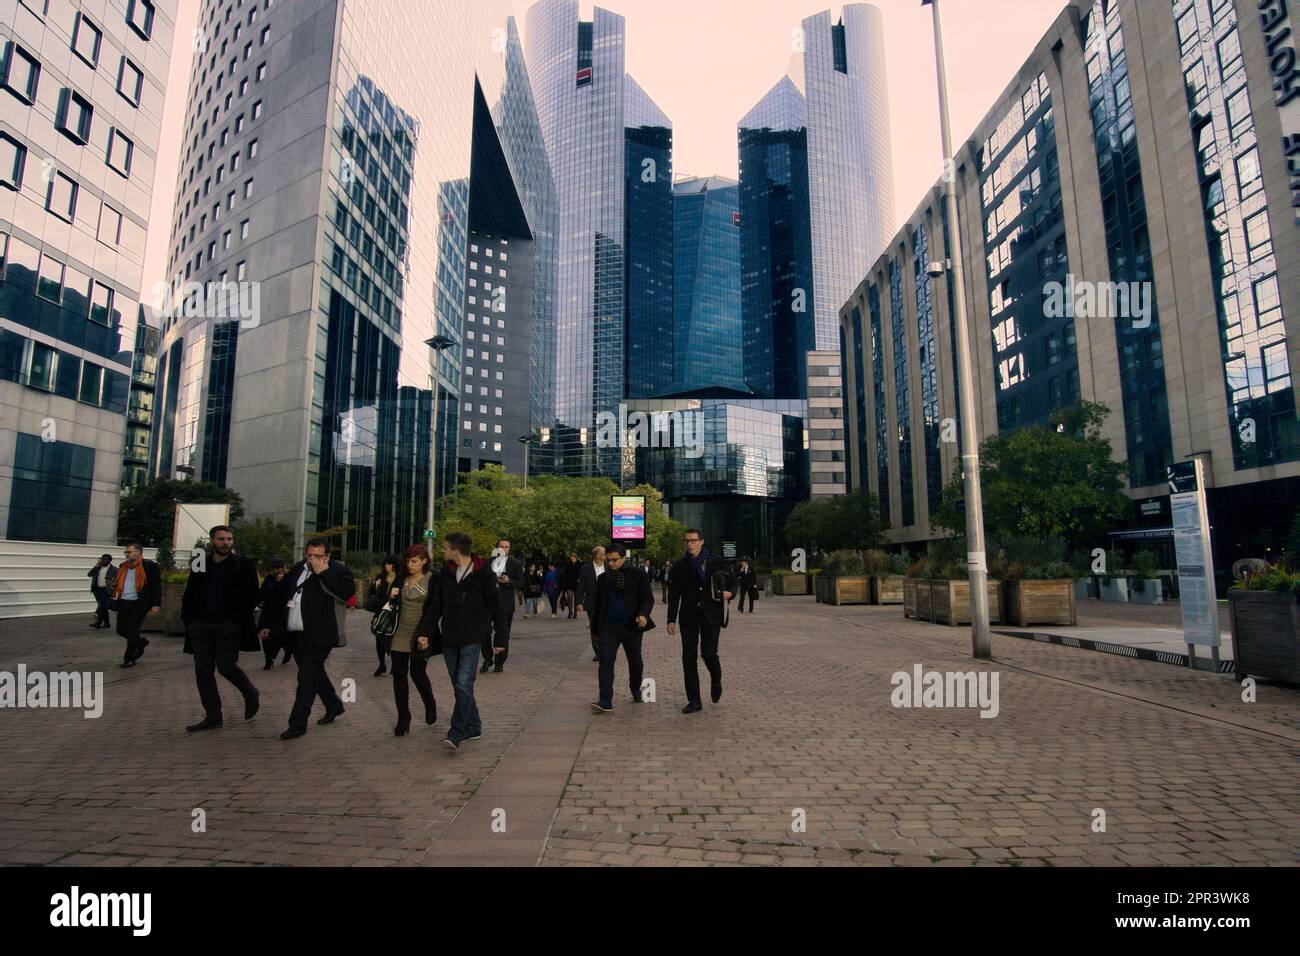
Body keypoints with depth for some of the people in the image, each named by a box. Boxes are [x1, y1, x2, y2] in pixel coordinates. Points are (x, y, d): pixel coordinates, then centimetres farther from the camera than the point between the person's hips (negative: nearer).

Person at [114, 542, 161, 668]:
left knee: (132, 630, -4)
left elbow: (156, 586, -9)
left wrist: (156, 604, -14)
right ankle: (141, 642, 34)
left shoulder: (149, 566, -8)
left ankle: (129, 658, 8)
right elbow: (118, 583, 23)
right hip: (124, 602, 7)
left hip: (139, 603, -7)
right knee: (121, 629, 9)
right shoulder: (123, 566, 13)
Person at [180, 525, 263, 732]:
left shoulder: (243, 565, -2)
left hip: (229, 626, -4)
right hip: (201, 626, 5)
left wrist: (239, 618, -8)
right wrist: (188, 618, 5)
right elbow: (189, 595, 15)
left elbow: (254, 596, -3)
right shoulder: (200, 564, 10)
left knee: (226, 667, -8)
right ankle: (212, 717, 16)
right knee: (203, 672, 5)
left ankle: (251, 695, 20)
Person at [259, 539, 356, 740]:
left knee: (308, 677, -6)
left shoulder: (337, 570, -7)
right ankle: (334, 707, 36)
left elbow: (348, 592, -25)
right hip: (296, 635, 8)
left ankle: (297, 724, 2)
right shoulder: (298, 569, 12)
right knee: (315, 673, 19)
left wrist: (323, 573, -21)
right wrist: (268, 624, 15)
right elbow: (279, 596, 17)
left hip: (318, 636, -7)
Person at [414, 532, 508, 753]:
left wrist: (500, 637, -4)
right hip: (449, 638, 6)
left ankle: (457, 734, -10)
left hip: (472, 637, -6)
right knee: (459, 684, 11)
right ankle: (473, 727, 24)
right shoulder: (445, 573, 8)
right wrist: (424, 632, 3)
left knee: (464, 684, -13)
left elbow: (497, 606, -4)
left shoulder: (483, 574, -8)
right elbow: (434, 606, 12)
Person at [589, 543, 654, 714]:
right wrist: (595, 630, 19)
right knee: (606, 662, -10)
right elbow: (596, 604, 16)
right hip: (608, 626, 2)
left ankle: (636, 690, 39)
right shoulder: (603, 578, 9)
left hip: (631, 626, -2)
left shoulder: (638, 574, -3)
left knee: (635, 661, 13)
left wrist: (644, 614, -24)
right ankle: (605, 701, -10)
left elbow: (648, 598, -4)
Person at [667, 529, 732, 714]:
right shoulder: (679, 565, 7)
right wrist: (671, 620, 1)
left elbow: (731, 582, 14)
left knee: (708, 653, -8)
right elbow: (673, 594, 6)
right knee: (689, 657, 0)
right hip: (689, 617, 2)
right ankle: (694, 700, 10)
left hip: (711, 615, -2)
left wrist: (729, 592, -9)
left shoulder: (716, 563, 5)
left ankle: (716, 681, 25)